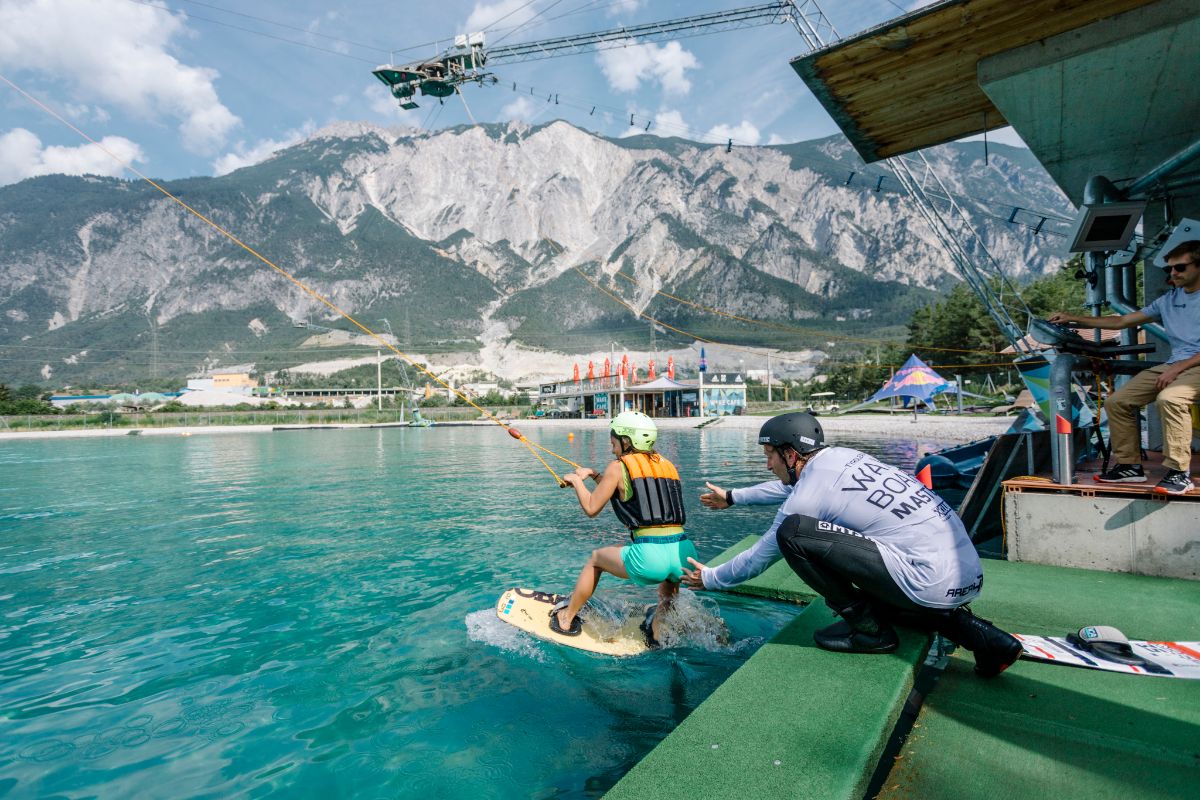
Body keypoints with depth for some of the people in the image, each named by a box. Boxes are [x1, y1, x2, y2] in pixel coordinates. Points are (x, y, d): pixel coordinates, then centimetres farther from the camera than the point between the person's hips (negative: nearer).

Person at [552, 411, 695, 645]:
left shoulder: (619, 466, 2)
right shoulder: (668, 465, 19)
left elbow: (591, 508, 7)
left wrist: (576, 480, 24)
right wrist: (595, 476, 36)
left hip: (649, 557, -5)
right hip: (685, 555, 5)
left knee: (596, 558, 25)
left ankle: (566, 619, 40)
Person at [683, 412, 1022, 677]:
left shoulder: (810, 494, -11)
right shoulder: (842, 456, 13)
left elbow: (759, 557, 2)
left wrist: (709, 578, 19)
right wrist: (733, 497, 43)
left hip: (934, 584, -9)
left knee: (793, 531, -16)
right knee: (876, 601, 37)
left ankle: (869, 629, 0)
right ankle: (976, 633, 15)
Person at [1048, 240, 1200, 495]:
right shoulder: (1169, 299, 18)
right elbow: (1122, 321, 19)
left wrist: (1179, 367, -20)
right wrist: (1074, 319, 13)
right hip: (1172, 365, 7)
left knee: (1169, 398, -36)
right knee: (1117, 401, -8)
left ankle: (1179, 473, -28)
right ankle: (1130, 466, -1)